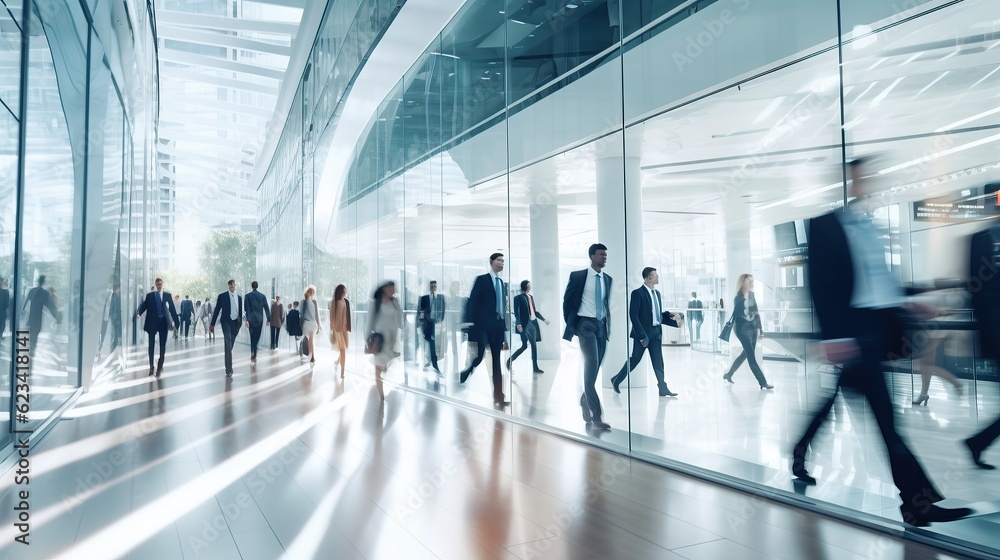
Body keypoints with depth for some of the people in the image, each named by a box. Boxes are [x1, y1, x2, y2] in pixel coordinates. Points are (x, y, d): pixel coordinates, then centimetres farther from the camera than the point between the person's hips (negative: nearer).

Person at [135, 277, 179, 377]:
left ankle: (160, 365, 14)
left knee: (162, 345, 2)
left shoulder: (167, 295, 6)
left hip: (163, 322, 0)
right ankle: (151, 366, 20)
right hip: (152, 322, 0)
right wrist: (138, 313, -26)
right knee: (151, 345, 7)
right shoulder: (149, 295, 4)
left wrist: (177, 322, 3)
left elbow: (172, 309, 5)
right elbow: (143, 306, -4)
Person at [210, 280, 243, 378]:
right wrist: (212, 324, -2)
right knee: (228, 346, -14)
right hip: (226, 322, -4)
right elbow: (217, 310, -1)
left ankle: (229, 368, 29)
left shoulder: (239, 298, 10)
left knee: (230, 346, 12)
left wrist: (240, 323, 12)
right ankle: (229, 370, -17)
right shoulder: (222, 296, -2)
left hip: (236, 323, 4)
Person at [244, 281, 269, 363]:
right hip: (260, 319, 1)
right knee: (257, 337, 9)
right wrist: (268, 319, 7)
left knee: (253, 337, 5)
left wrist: (247, 319, -12)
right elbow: (266, 308, 2)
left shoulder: (247, 296, -2)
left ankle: (253, 353, -12)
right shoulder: (262, 296, 3)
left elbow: (246, 308, -9)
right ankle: (254, 355, 9)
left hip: (251, 319, -1)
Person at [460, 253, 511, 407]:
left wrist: (505, 327, 9)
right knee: (479, 357, -11)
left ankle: (498, 396, 5)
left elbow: (503, 306, 14)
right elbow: (472, 302, -6)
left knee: (497, 361, 4)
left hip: (498, 325, 6)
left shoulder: (502, 283, 16)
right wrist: (470, 325, -14)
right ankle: (461, 378, 12)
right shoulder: (482, 279, 0)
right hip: (483, 325, -5)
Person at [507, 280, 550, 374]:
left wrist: (544, 319, 17)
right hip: (525, 324, -7)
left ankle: (535, 367, 9)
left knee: (534, 345, 5)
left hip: (533, 323, 7)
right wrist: (519, 324, -20)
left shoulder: (531, 296, 14)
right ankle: (510, 361, 11)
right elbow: (516, 312, -11)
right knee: (524, 346, -7)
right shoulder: (518, 297, -6)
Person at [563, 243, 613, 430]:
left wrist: (608, 326, 13)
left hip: (602, 325, 5)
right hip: (586, 324, -5)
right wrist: (570, 324, 0)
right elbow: (567, 300, 2)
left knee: (594, 369, 10)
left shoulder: (608, 279, 9)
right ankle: (596, 415, -11)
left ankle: (585, 402, 33)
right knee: (591, 367, -13)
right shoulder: (577, 276, -4)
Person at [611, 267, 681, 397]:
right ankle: (616, 380, 18)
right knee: (634, 359, 1)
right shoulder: (637, 293, -11)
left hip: (656, 332, 7)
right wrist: (642, 336, -18)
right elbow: (633, 315, -16)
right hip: (643, 333, -7)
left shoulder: (657, 293, 13)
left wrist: (670, 316, 0)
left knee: (658, 362, 5)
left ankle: (663, 388, 7)